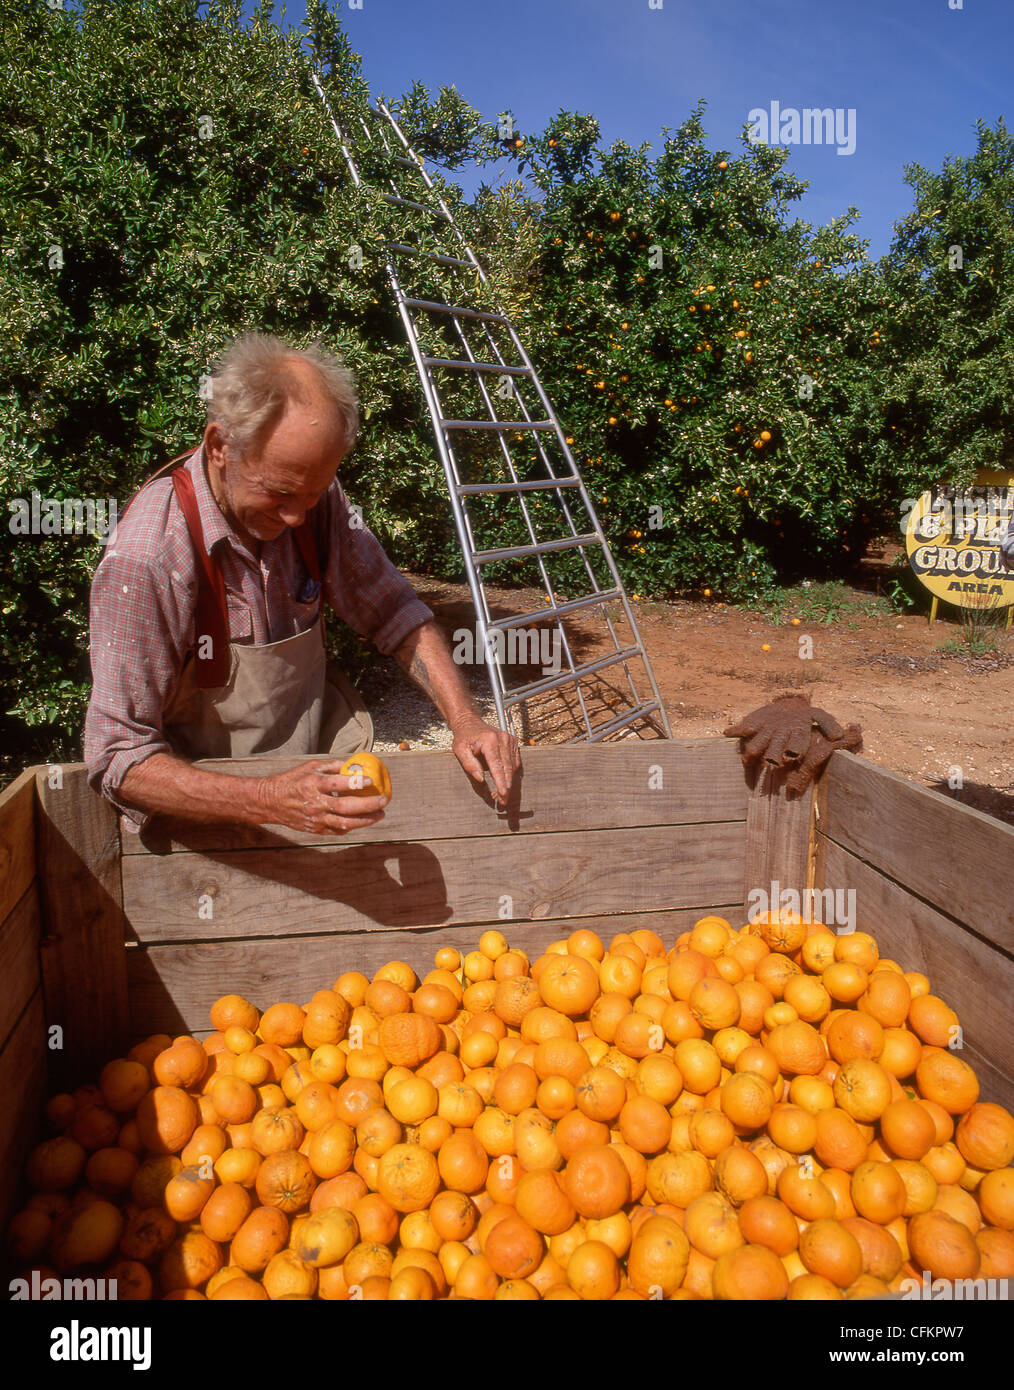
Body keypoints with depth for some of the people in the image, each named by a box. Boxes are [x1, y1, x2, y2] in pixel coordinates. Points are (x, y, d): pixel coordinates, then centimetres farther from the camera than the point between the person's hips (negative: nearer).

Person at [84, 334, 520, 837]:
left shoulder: (315, 499, -8)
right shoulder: (145, 559, -25)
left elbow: (392, 611, 3)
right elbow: (120, 758, -23)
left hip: (328, 776, 2)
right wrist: (269, 802, -36)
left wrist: (464, 719, -12)